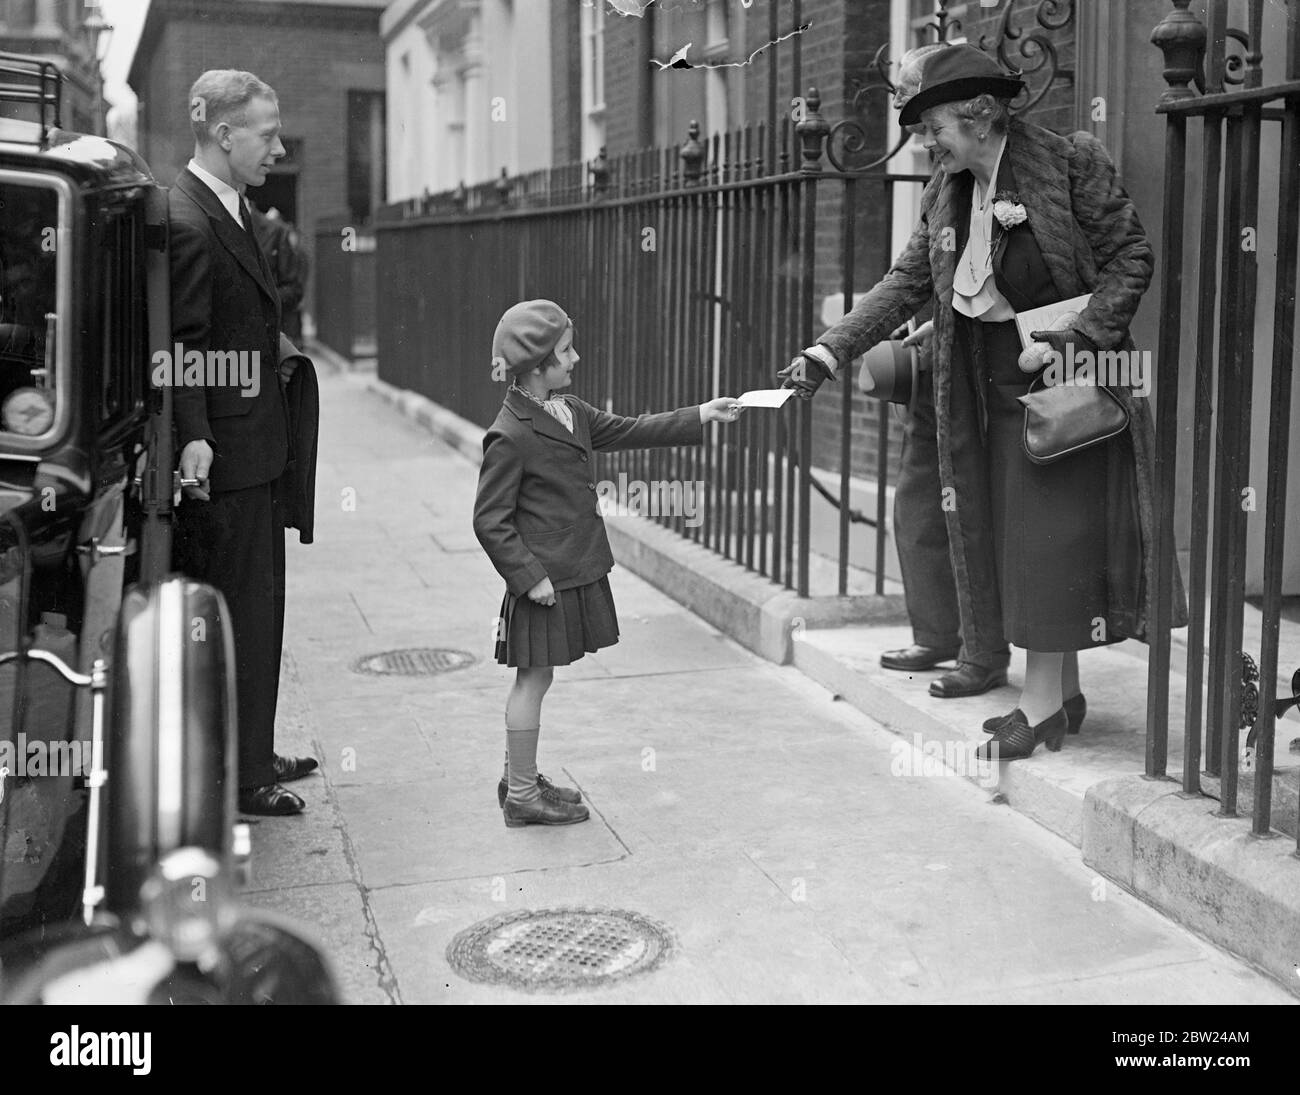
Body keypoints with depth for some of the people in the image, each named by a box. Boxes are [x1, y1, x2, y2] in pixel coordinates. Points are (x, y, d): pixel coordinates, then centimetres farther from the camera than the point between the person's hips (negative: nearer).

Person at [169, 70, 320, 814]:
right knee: (241, 614, 0)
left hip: (256, 447, 10)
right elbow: (183, 347, -23)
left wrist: (274, 347, 8)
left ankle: (251, 754, 32)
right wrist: (193, 437, -29)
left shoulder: (232, 211, 13)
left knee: (258, 607, 18)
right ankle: (238, 779, 12)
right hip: (228, 453, -10)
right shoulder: (189, 223, -18)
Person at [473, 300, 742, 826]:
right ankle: (521, 796, 14)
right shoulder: (510, 437, -19)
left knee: (536, 679, 18)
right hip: (545, 579, -9)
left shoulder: (569, 411, 8)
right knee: (533, 678, 2)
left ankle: (519, 778, 31)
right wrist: (529, 578, -18)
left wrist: (700, 416, 15)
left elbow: (626, 431, 18)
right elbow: (490, 521, -17)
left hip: (576, 571, 9)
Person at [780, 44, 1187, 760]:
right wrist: (828, 353, -1)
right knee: (1020, 540, 9)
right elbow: (906, 283, 8)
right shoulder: (946, 192, 7)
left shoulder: (1069, 163, -11)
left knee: (1047, 535, -6)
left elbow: (1131, 256, -9)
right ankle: (1062, 694, 20)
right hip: (997, 390, 6)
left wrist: (1075, 340, -19)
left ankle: (1041, 702, 2)